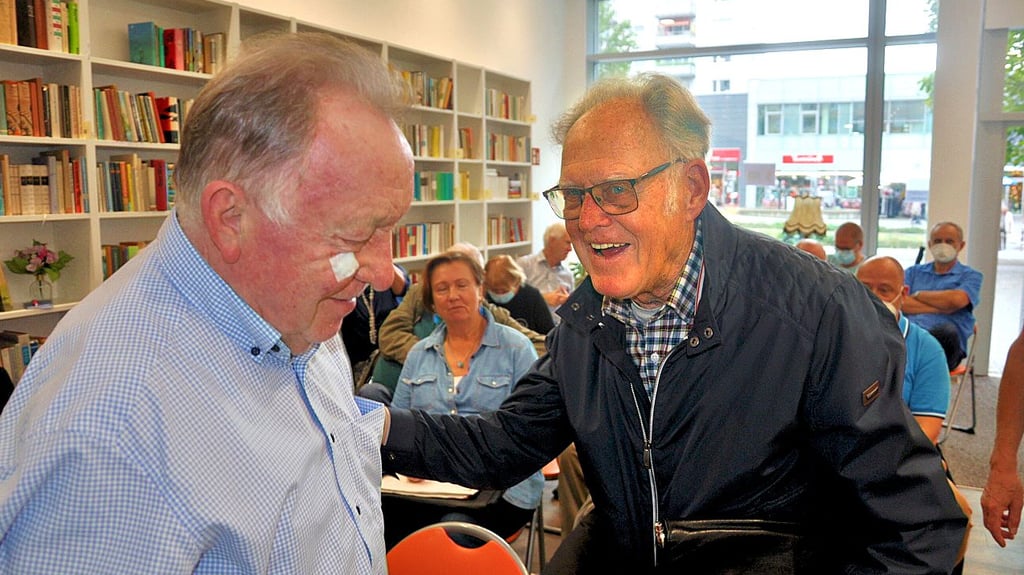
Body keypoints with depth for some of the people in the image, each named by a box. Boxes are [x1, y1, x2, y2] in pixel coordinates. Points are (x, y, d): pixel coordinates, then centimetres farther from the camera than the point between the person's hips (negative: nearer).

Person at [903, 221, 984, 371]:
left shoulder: (971, 276, 18)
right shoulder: (914, 272, 26)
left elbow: (957, 300, -6)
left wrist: (918, 295, 8)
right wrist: (941, 308, -2)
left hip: (942, 341, -1)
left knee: (946, 331, -39)